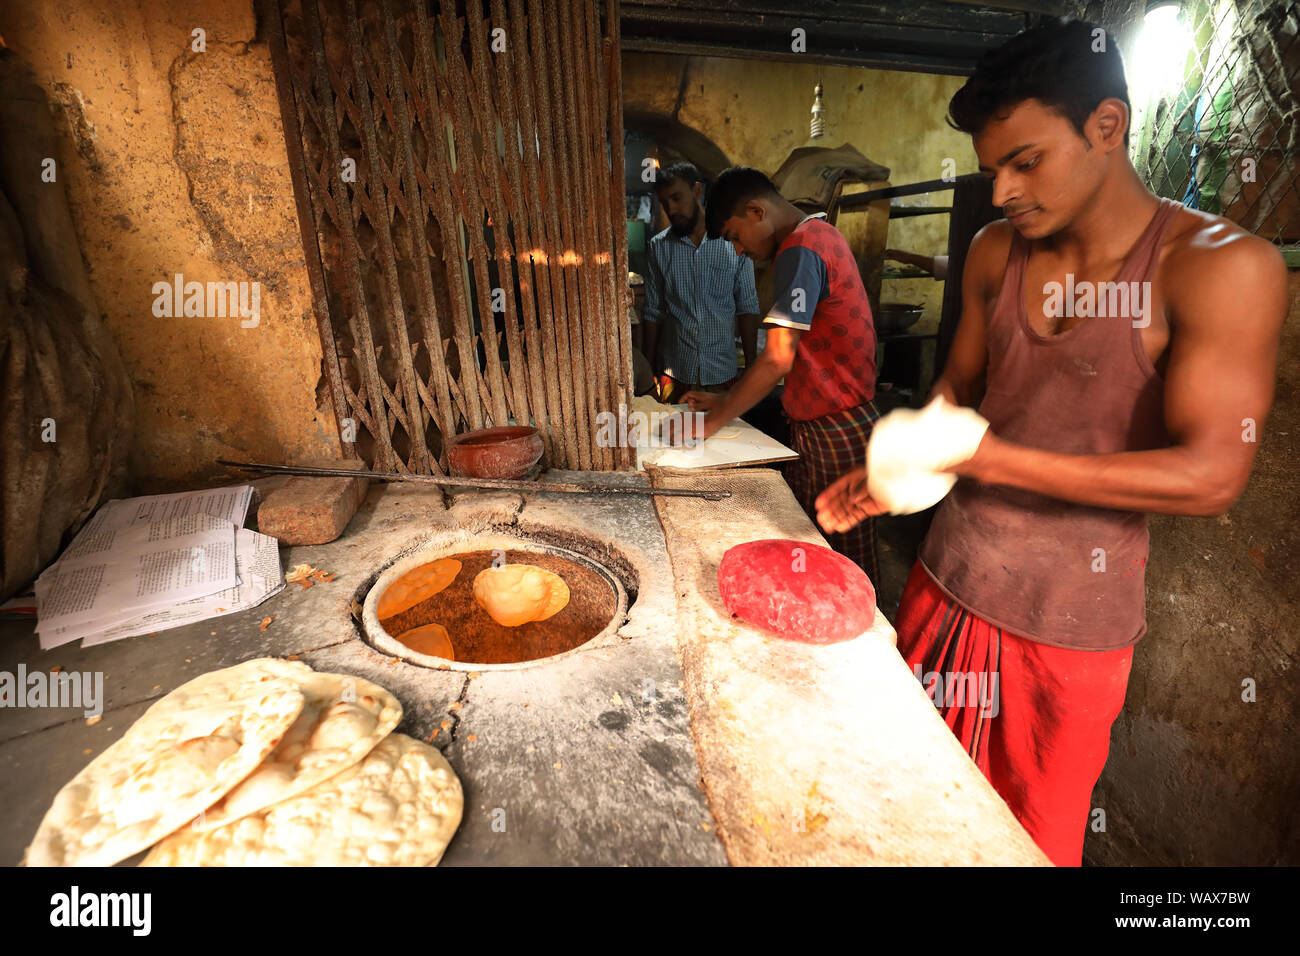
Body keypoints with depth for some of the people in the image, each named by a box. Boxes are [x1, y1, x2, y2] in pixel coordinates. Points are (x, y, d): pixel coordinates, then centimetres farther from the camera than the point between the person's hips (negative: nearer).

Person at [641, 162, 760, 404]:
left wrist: (751, 366, -1)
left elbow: (747, 307, 1)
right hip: (675, 373, 1)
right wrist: (649, 371, 4)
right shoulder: (659, 247, 1)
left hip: (722, 372, -1)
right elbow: (653, 312, 5)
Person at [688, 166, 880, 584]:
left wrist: (710, 422, -17)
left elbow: (777, 361, -25)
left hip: (834, 431, -10)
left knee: (844, 562, 4)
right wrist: (726, 401, 13)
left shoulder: (800, 251, -18)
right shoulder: (818, 234, 15)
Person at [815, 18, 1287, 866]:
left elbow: (1211, 475, -19)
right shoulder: (996, 253, 2)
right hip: (947, 585, 4)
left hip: (1071, 622, -4)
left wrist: (990, 457, -26)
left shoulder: (1221, 266, -14)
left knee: (1035, 835, 18)